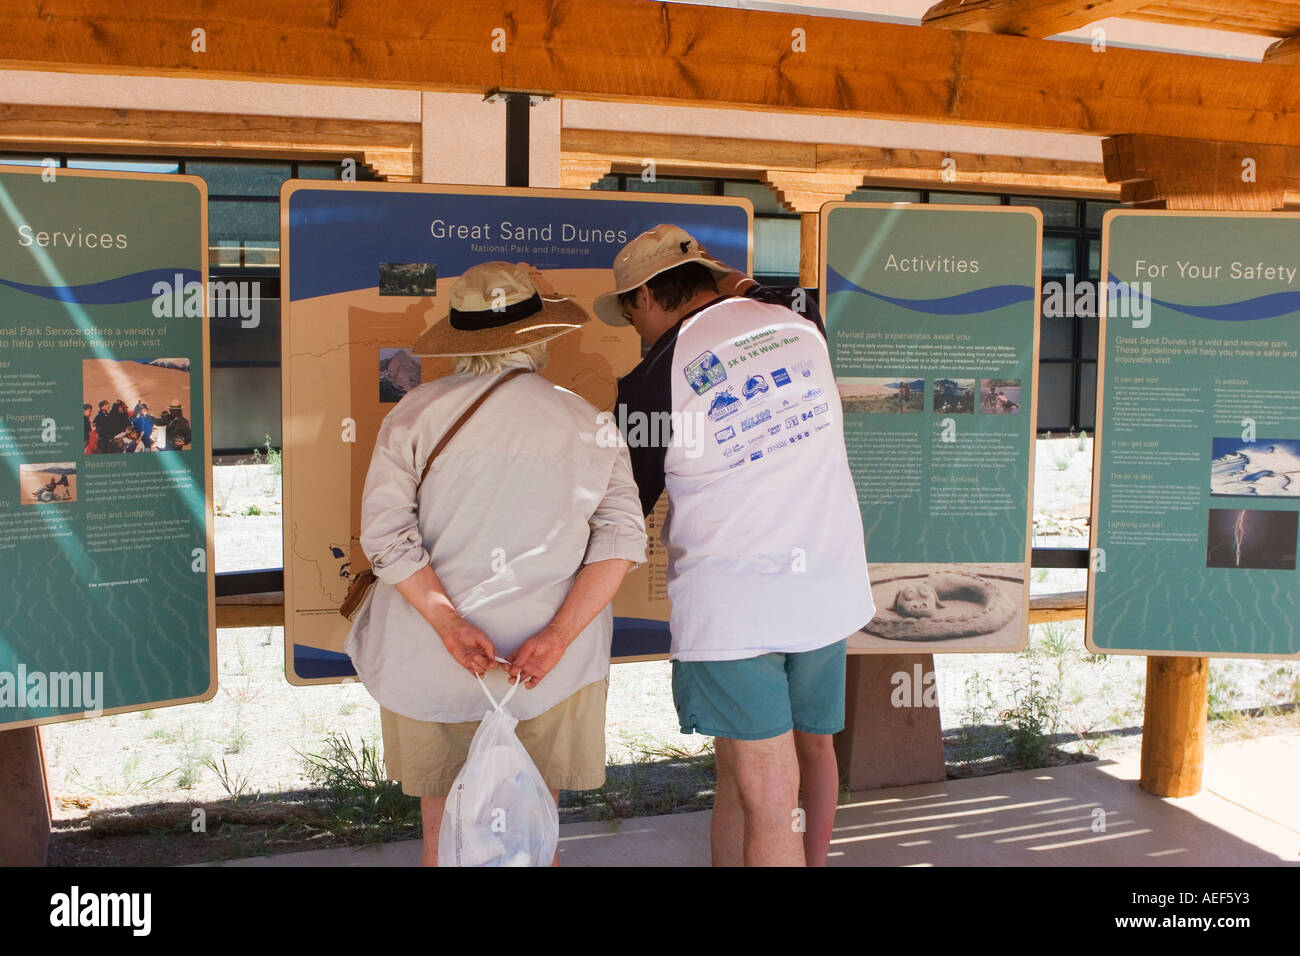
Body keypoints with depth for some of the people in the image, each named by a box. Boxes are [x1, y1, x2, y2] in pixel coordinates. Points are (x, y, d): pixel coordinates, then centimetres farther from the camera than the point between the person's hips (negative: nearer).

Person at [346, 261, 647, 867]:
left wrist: (450, 627, -15)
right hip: (554, 668, 0)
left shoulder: (415, 413, -2)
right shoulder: (585, 423, 1)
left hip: (429, 663, 0)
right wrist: (556, 637, -13)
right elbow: (621, 537, -6)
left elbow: (385, 532, -10)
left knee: (441, 834, 17)